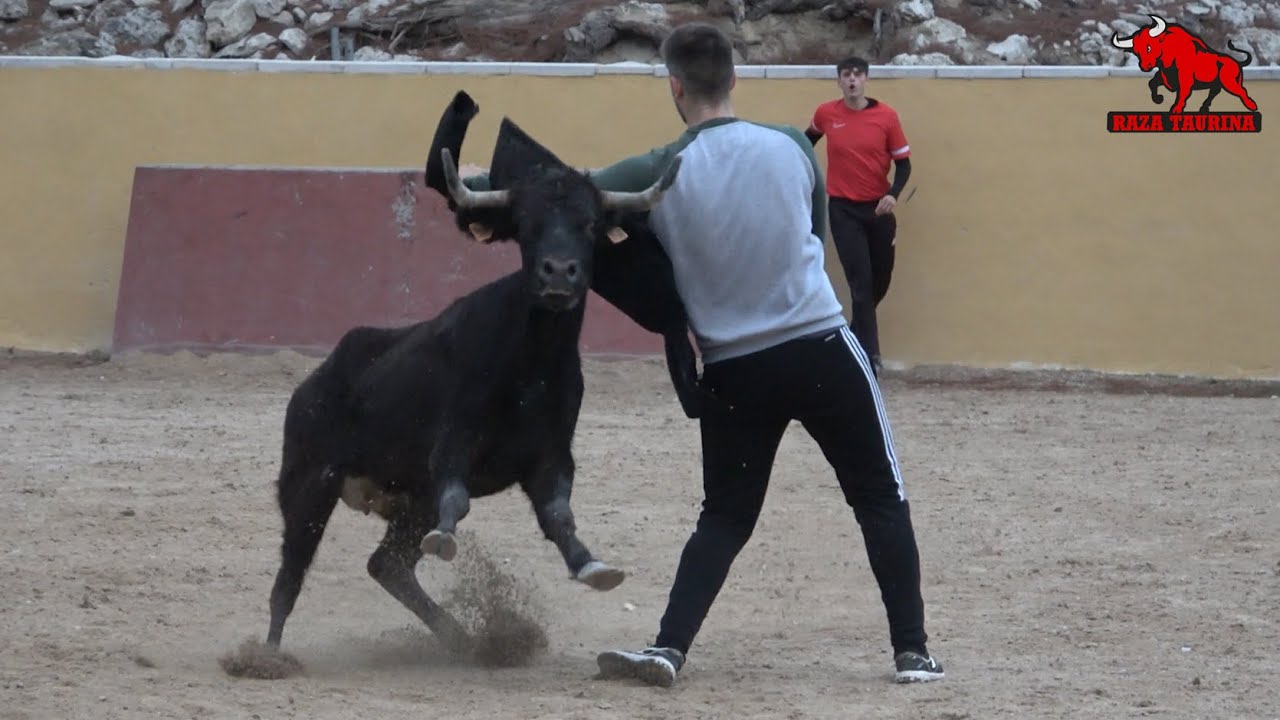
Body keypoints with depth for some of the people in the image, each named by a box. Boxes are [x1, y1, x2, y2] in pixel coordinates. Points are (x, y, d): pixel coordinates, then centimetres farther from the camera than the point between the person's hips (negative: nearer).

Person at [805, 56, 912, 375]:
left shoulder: (886, 115, -6)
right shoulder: (826, 114, -4)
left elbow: (903, 162, -2)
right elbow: (808, 140, 19)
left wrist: (893, 195, -18)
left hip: (878, 207, 2)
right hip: (843, 208, -2)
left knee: (881, 279, 12)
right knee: (860, 280, -10)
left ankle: (857, 336, 38)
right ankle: (869, 354, -9)